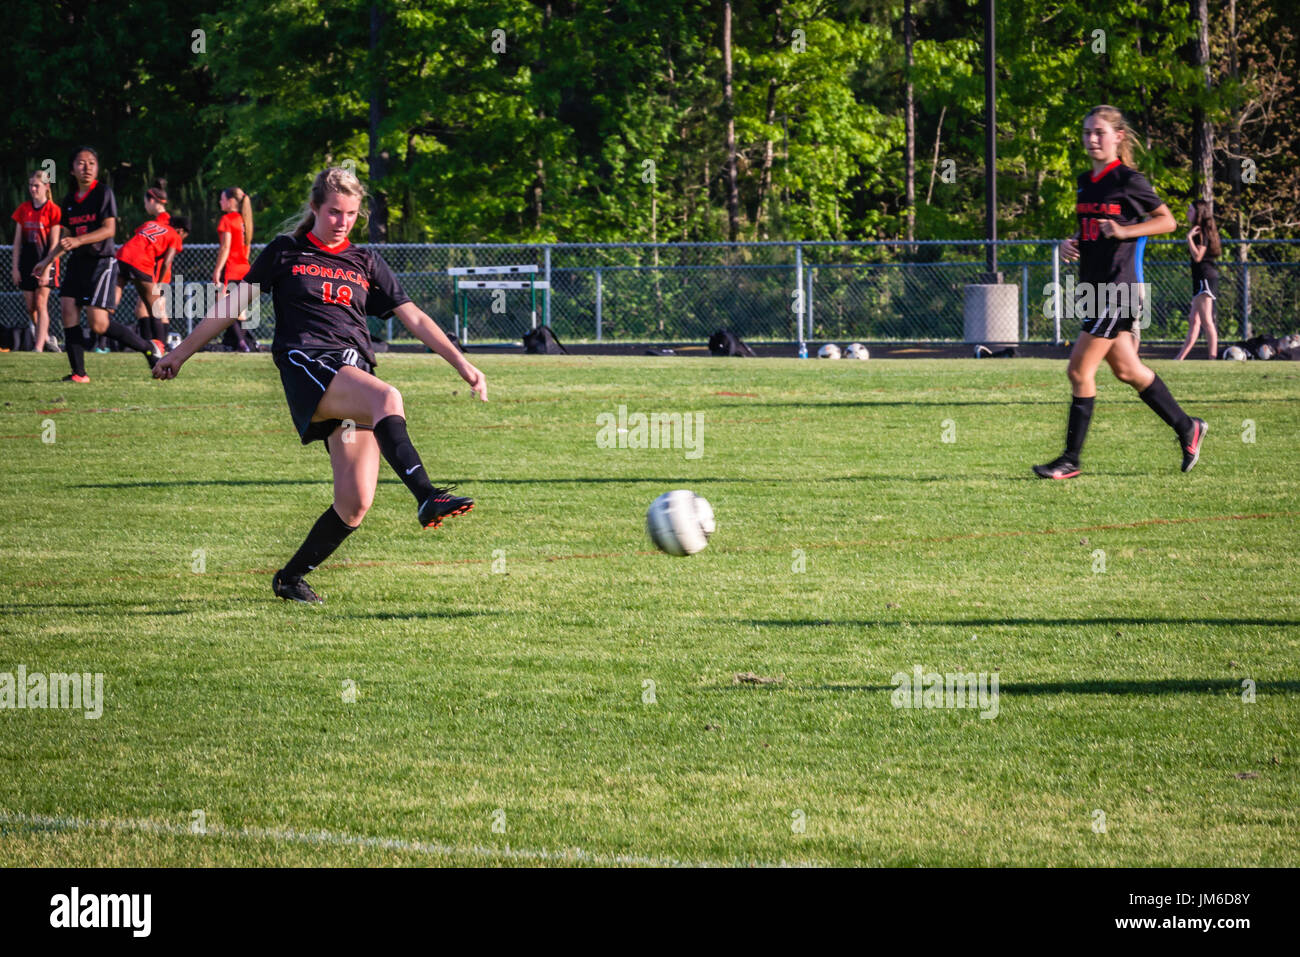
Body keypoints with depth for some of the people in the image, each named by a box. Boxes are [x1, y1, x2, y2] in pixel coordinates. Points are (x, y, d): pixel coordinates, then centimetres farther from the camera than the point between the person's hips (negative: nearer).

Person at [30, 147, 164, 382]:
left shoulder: (104, 192, -7)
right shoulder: (70, 199, 12)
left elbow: (109, 229, -15)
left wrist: (78, 241, -25)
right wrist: (48, 261, 26)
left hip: (101, 261, -7)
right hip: (78, 262, 7)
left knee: (98, 324, -12)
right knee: (68, 309, -8)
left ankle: (149, 348, 5)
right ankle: (79, 373, -5)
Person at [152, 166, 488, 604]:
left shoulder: (366, 263, 21)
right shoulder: (285, 253, 13)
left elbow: (414, 318, 20)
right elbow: (233, 304, 16)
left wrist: (461, 363, 11)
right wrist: (182, 352, 16)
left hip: (356, 372, 4)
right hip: (306, 364, -4)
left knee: (355, 503, -9)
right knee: (388, 399, -36)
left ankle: (291, 577, 10)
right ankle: (426, 497, -53)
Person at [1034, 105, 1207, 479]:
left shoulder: (1128, 181, -9)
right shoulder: (1086, 182, 13)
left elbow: (1167, 221, -4)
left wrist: (1124, 231, -16)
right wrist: (1070, 243, 5)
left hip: (1118, 288, -8)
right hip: (1093, 288, 8)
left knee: (1079, 370, -9)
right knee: (1127, 370, 13)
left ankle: (1071, 459, -4)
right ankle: (1186, 428, 27)